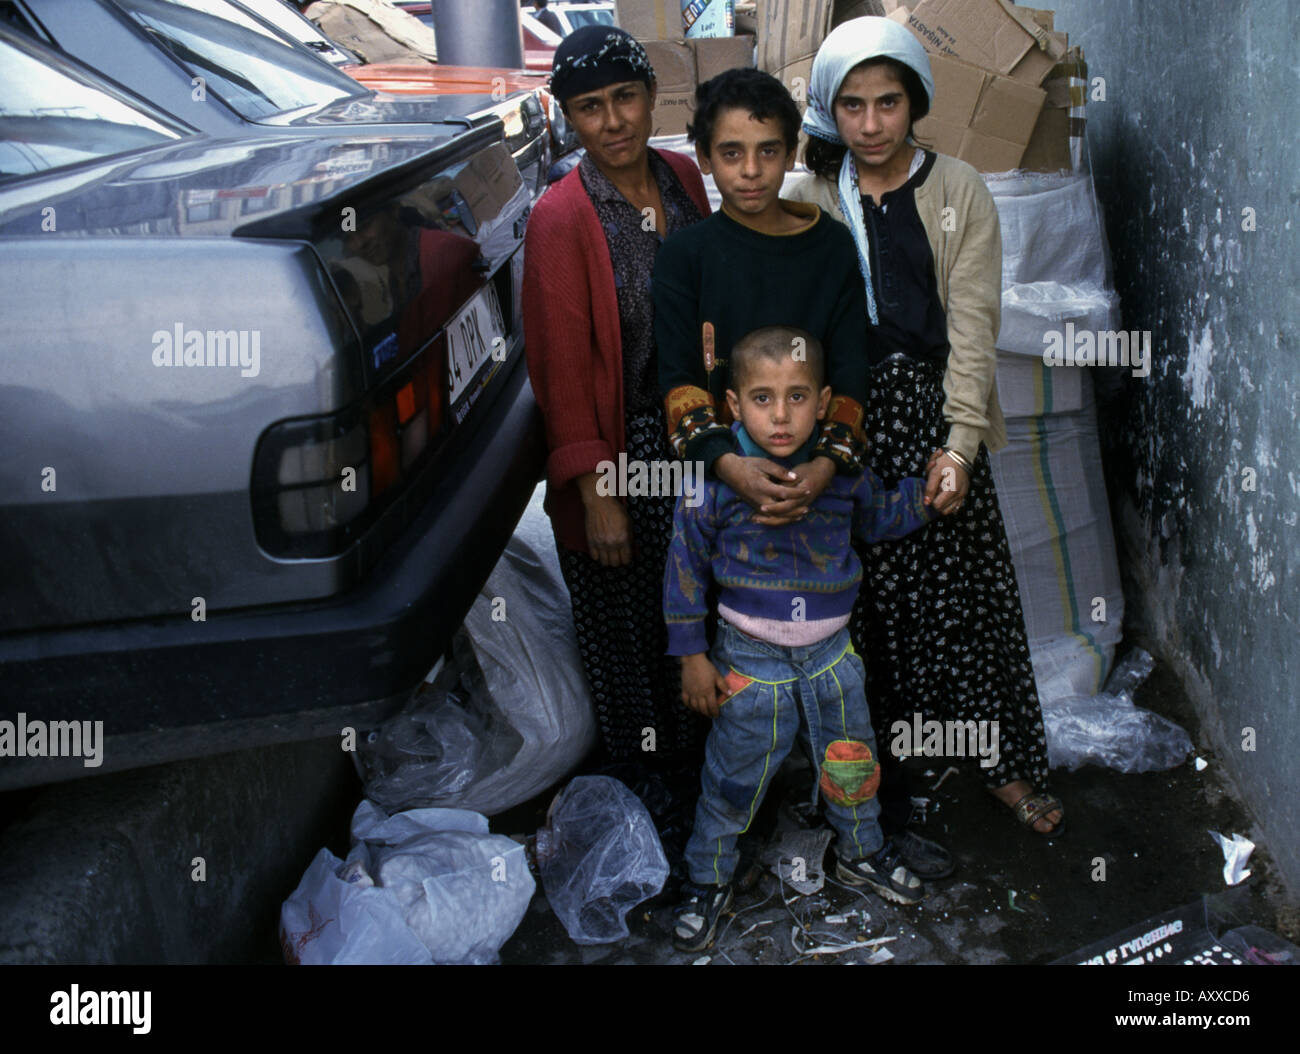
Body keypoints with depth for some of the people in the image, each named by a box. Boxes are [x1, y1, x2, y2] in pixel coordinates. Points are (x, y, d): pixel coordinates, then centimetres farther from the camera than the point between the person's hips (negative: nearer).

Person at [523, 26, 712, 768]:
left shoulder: (683, 176, 1)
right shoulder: (561, 218, -17)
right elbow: (562, 369, -16)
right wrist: (596, 495, -16)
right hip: (621, 459, -5)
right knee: (631, 637, 12)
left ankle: (704, 763, 44)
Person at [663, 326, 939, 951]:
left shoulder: (841, 469, -8)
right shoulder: (714, 478, -18)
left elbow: (877, 518, 14)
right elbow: (686, 566, -8)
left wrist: (924, 496, -4)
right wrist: (692, 656, -5)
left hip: (829, 652, 4)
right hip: (750, 658, -3)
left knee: (851, 761, 20)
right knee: (734, 776, 9)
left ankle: (861, 852, 47)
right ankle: (708, 881, 32)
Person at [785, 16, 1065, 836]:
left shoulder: (960, 193, 1)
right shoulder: (808, 201, 3)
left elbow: (971, 325, -5)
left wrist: (958, 443, -15)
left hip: (936, 419, 0)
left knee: (966, 596, 6)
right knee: (866, 602, 6)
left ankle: (1010, 767, 21)